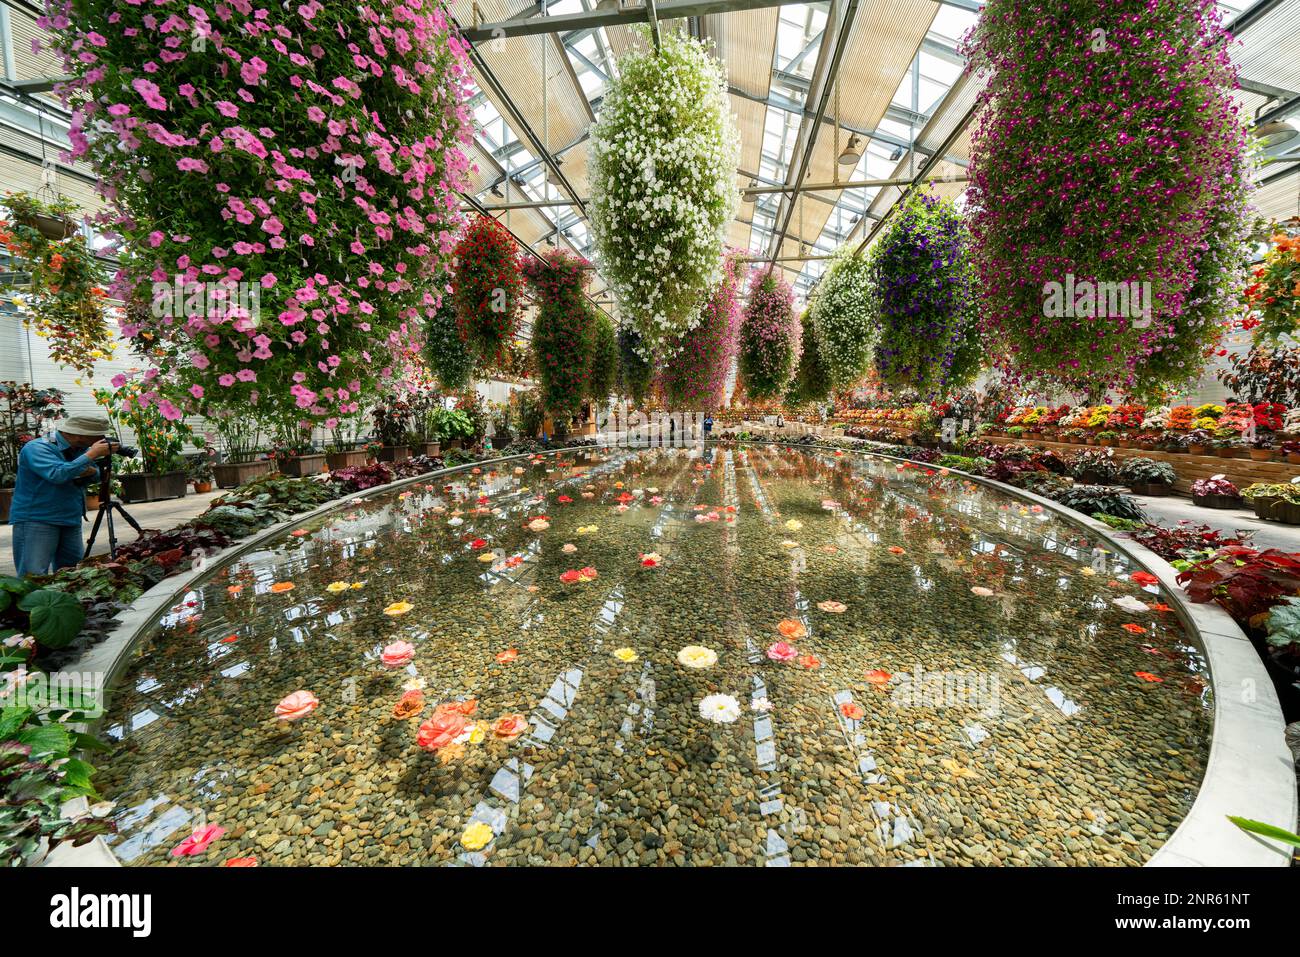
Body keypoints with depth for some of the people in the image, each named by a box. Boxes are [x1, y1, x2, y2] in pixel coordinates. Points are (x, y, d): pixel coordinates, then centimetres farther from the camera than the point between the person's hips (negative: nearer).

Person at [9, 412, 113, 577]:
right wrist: (91, 455, -24)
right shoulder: (37, 448, -14)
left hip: (72, 522, 7)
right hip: (36, 521, -7)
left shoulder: (80, 449, 7)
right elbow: (57, 474, -30)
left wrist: (91, 471, -11)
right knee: (33, 577, -9)